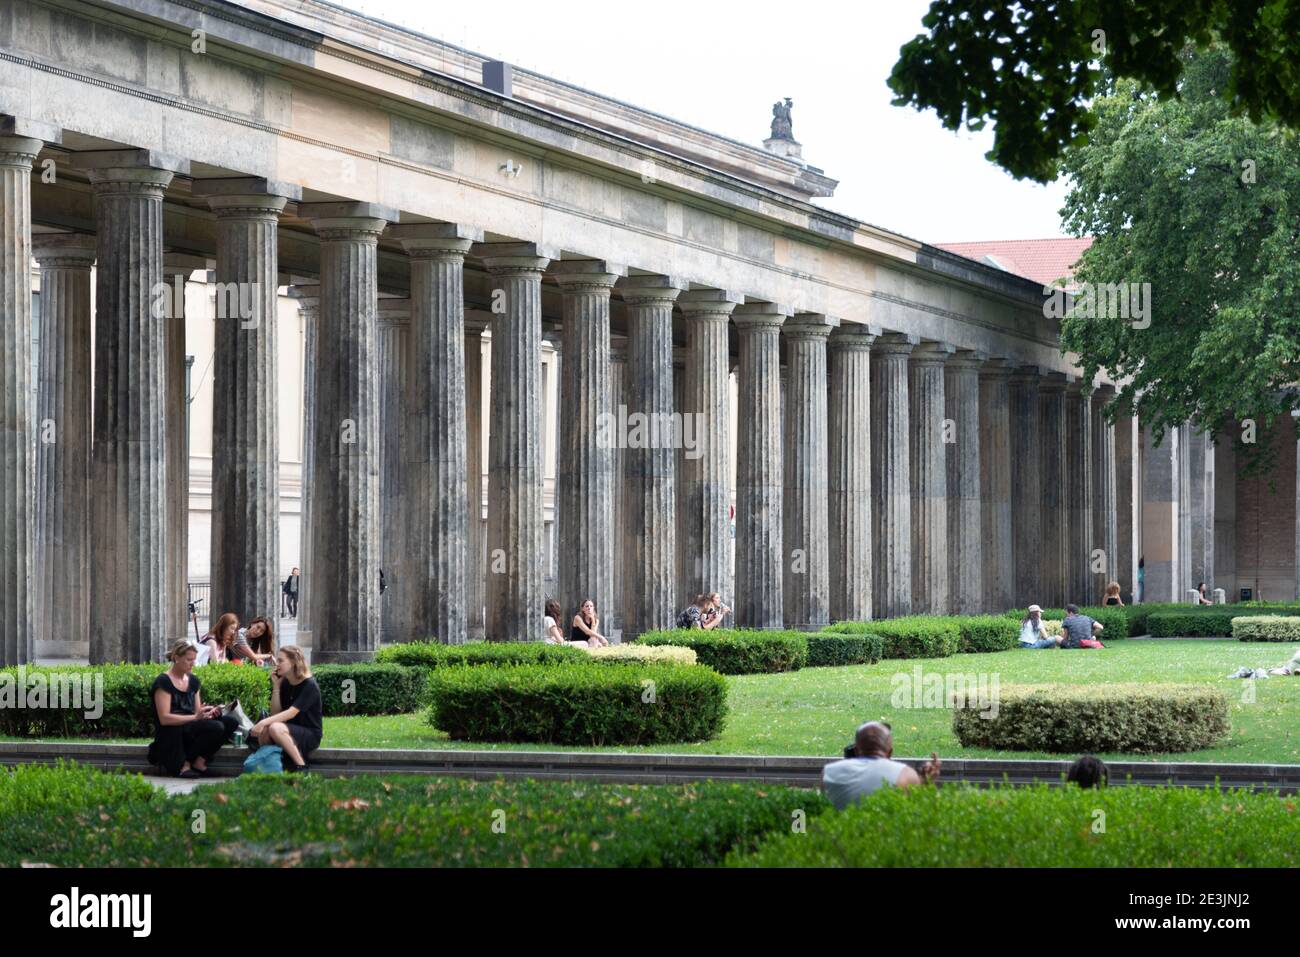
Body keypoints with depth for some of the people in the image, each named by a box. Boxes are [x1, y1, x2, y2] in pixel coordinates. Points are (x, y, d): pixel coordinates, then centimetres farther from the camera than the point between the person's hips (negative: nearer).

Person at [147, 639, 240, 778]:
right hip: (171, 736, -8)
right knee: (216, 727, -29)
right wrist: (195, 717, -23)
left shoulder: (193, 681, 16)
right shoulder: (163, 682, -8)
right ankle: (183, 765, -14)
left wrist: (210, 713, -9)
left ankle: (199, 761, -10)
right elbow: (164, 718, -16)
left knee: (231, 721, -13)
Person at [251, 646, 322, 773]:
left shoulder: (310, 685, -15)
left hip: (310, 735, -6)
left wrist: (264, 722, -33)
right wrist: (276, 686, -6)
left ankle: (301, 767, -25)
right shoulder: (284, 683, 7)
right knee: (263, 731, -23)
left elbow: (292, 713, -25)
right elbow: (276, 713, 2)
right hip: (292, 731, 6)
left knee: (275, 728, -33)